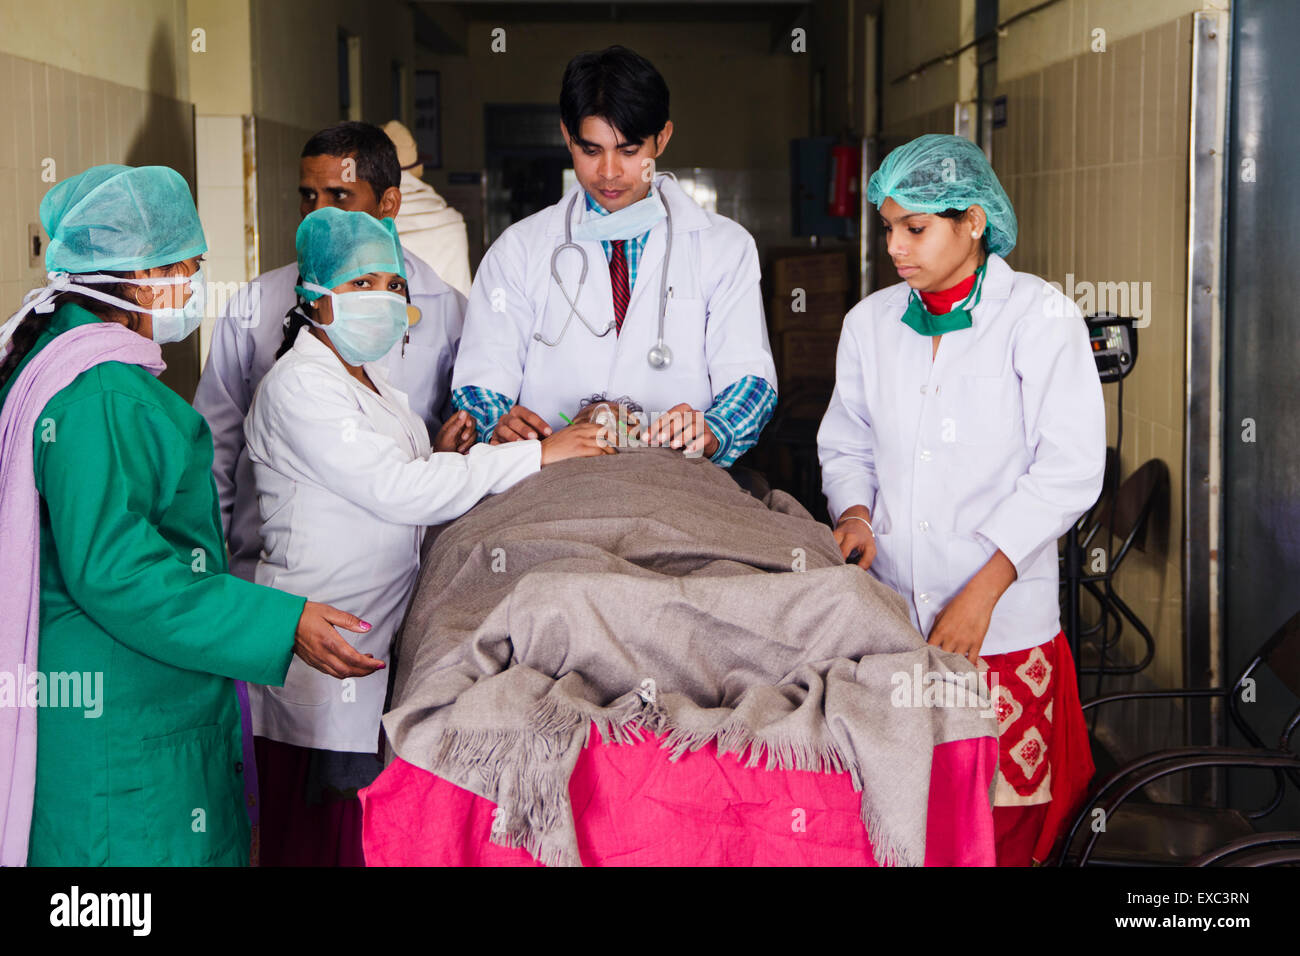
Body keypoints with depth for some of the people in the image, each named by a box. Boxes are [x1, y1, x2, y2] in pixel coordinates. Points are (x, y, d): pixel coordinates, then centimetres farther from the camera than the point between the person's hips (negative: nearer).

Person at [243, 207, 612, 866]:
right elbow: (394, 491, -22)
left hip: (380, 643, 9)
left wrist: (435, 459, 0)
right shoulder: (298, 385, -12)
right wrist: (538, 455, -20)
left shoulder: (369, 379, 18)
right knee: (325, 841, -4)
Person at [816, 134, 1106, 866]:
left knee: (999, 830, -2)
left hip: (1004, 626, -3)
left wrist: (982, 592, -13)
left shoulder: (1041, 318, -3)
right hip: (888, 619, 3)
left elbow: (1068, 470, -7)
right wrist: (854, 512, -2)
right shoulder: (871, 322, 11)